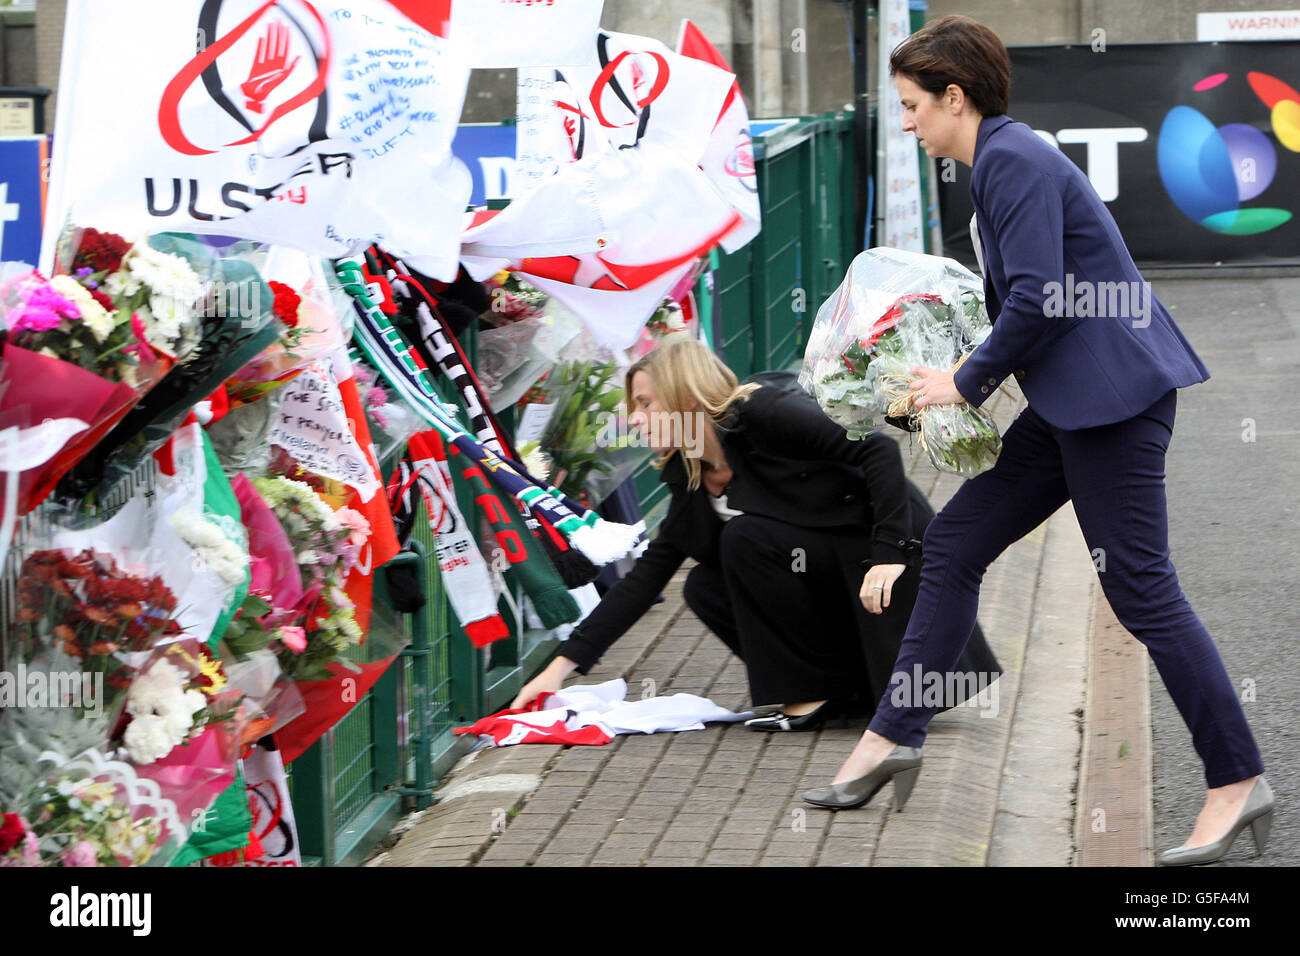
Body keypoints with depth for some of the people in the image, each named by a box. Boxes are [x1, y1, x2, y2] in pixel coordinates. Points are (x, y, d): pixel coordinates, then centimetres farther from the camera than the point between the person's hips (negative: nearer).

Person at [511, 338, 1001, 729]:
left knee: (748, 537, -21)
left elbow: (879, 449, -23)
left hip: (892, 558, -8)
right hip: (830, 585, 8)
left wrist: (888, 553, -31)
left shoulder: (762, 414, -17)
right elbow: (645, 577, 9)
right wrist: (563, 664, 4)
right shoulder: (689, 479, 8)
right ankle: (850, 683, 3)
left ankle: (818, 690, -9)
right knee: (706, 589, -3)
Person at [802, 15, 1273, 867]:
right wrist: (968, 379, 19)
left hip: (1114, 398, -11)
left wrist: (967, 384, -10)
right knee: (953, 545, 10)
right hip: (1073, 404, 11)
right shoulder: (1003, 160, 16)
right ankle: (893, 740, 16)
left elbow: (1036, 299, -21)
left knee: (1142, 589, -6)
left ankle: (1239, 783, 1)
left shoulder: (1016, 161, -14)